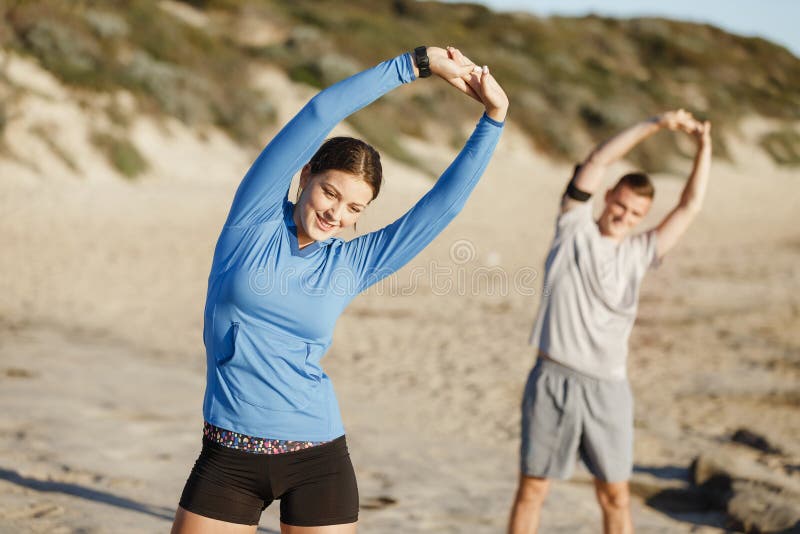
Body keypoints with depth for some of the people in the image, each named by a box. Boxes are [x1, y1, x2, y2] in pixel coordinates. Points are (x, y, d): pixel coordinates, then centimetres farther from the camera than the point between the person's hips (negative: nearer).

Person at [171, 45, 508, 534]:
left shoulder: (352, 265, 4)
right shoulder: (254, 218, 0)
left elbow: (445, 202, 2)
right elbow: (319, 115, -7)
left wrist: (494, 118, -3)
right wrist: (417, 63, -6)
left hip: (318, 461, 1)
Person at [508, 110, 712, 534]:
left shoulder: (639, 253, 12)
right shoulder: (575, 228, 4)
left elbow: (690, 205, 11)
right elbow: (596, 162, -4)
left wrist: (704, 147, 5)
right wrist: (653, 125, -7)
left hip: (607, 388, 3)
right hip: (552, 381, -3)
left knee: (615, 496, 6)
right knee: (531, 489, 3)